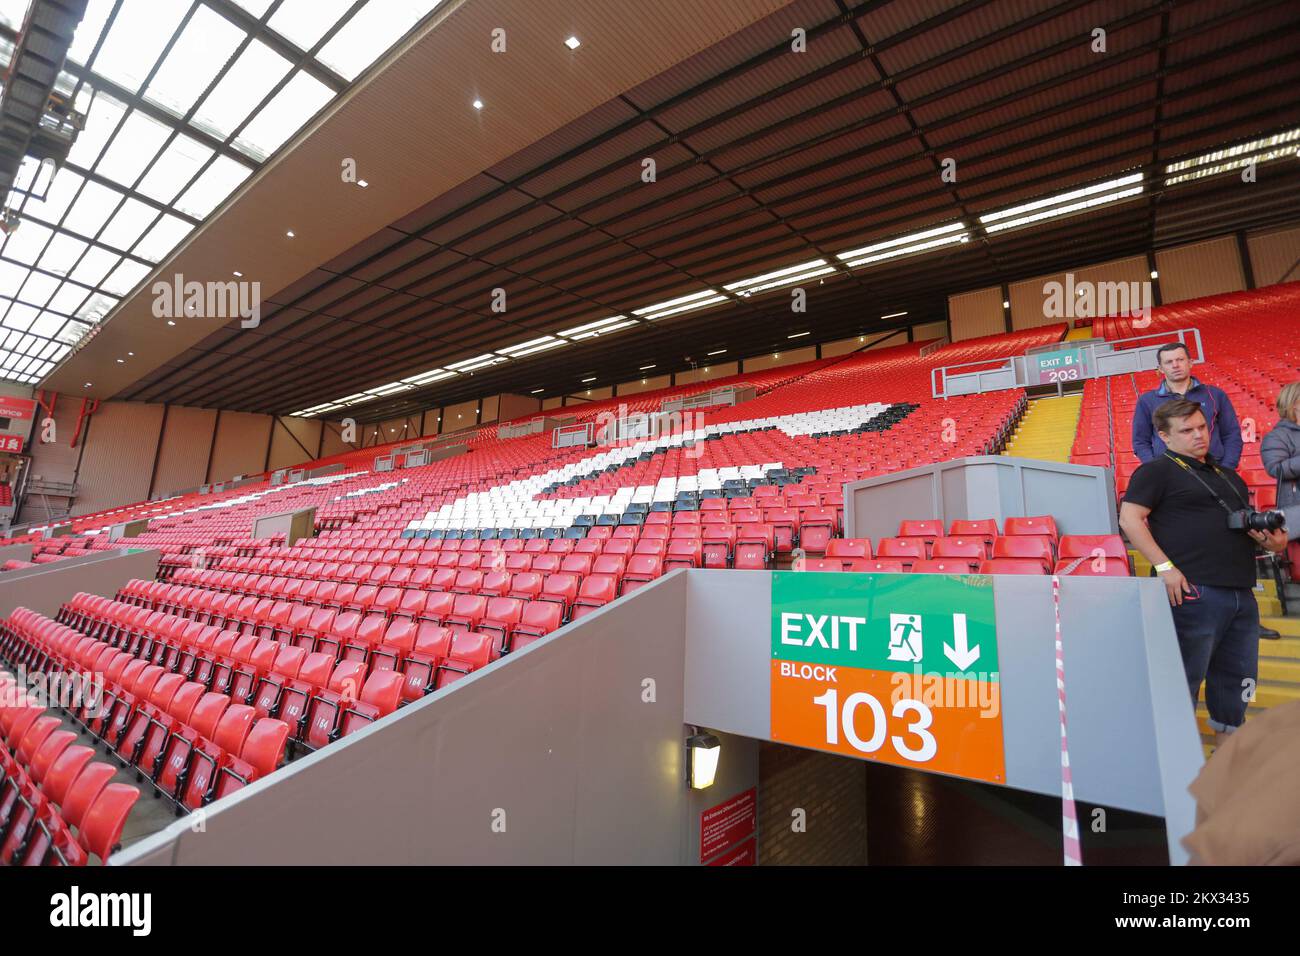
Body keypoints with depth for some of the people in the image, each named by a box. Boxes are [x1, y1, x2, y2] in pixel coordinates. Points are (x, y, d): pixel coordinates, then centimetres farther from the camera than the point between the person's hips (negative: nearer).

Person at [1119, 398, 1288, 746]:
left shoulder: (1227, 475, 20)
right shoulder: (1157, 471, -4)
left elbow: (1249, 523, 28)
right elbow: (1130, 519, -13)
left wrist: (1270, 538, 5)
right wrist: (1165, 567, -18)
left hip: (1241, 592, 8)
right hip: (1194, 591, -7)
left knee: (1238, 677, 16)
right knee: (1186, 676, -1)